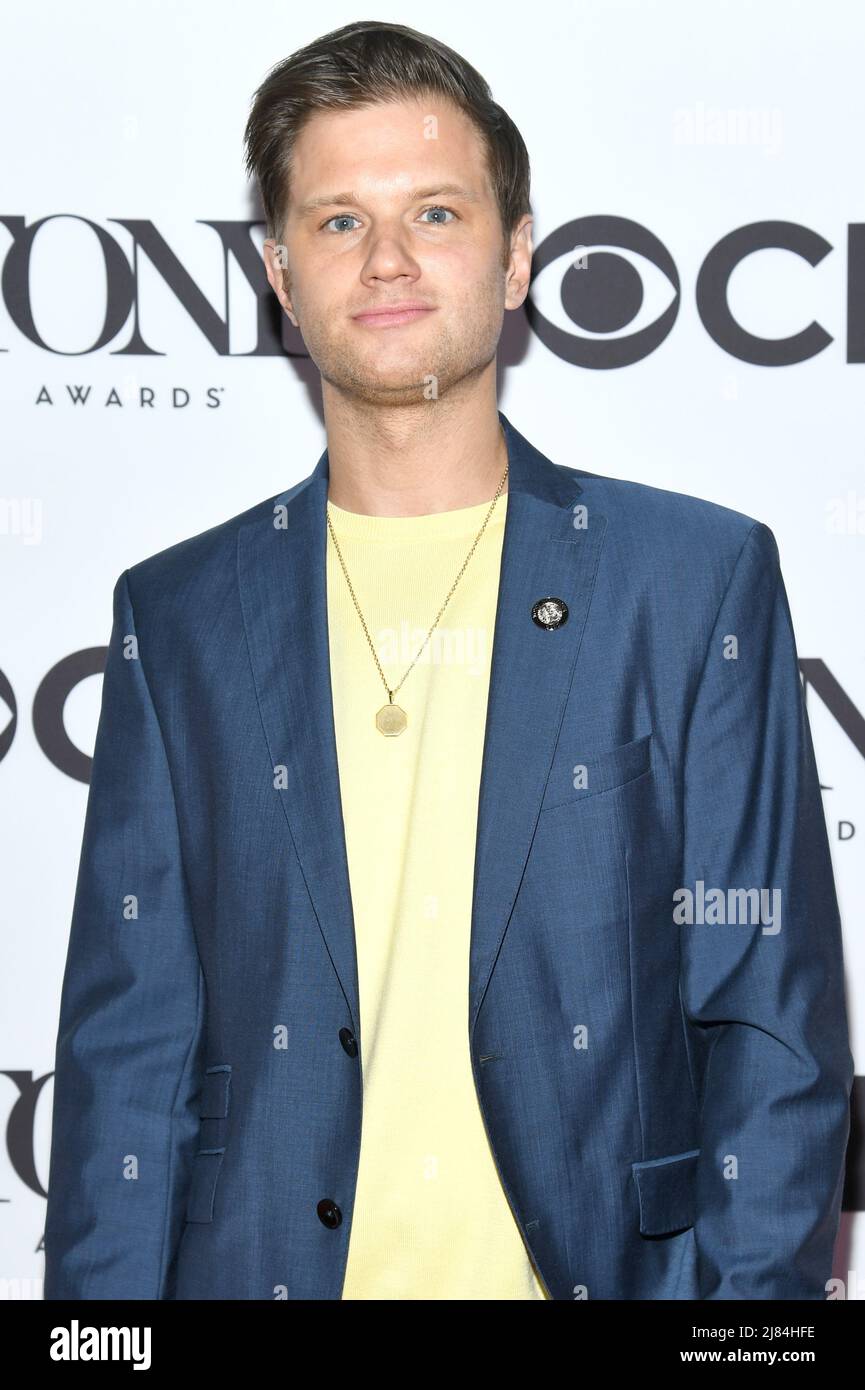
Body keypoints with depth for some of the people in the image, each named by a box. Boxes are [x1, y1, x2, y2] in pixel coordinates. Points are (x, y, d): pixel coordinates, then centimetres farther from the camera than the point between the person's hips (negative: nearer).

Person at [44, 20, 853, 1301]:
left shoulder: (703, 581, -2)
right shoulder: (178, 614, 3)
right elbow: (129, 1043, 3)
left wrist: (753, 1286, -10)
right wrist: (108, 1305, -5)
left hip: (599, 1264, -1)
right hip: (260, 1265, 1)